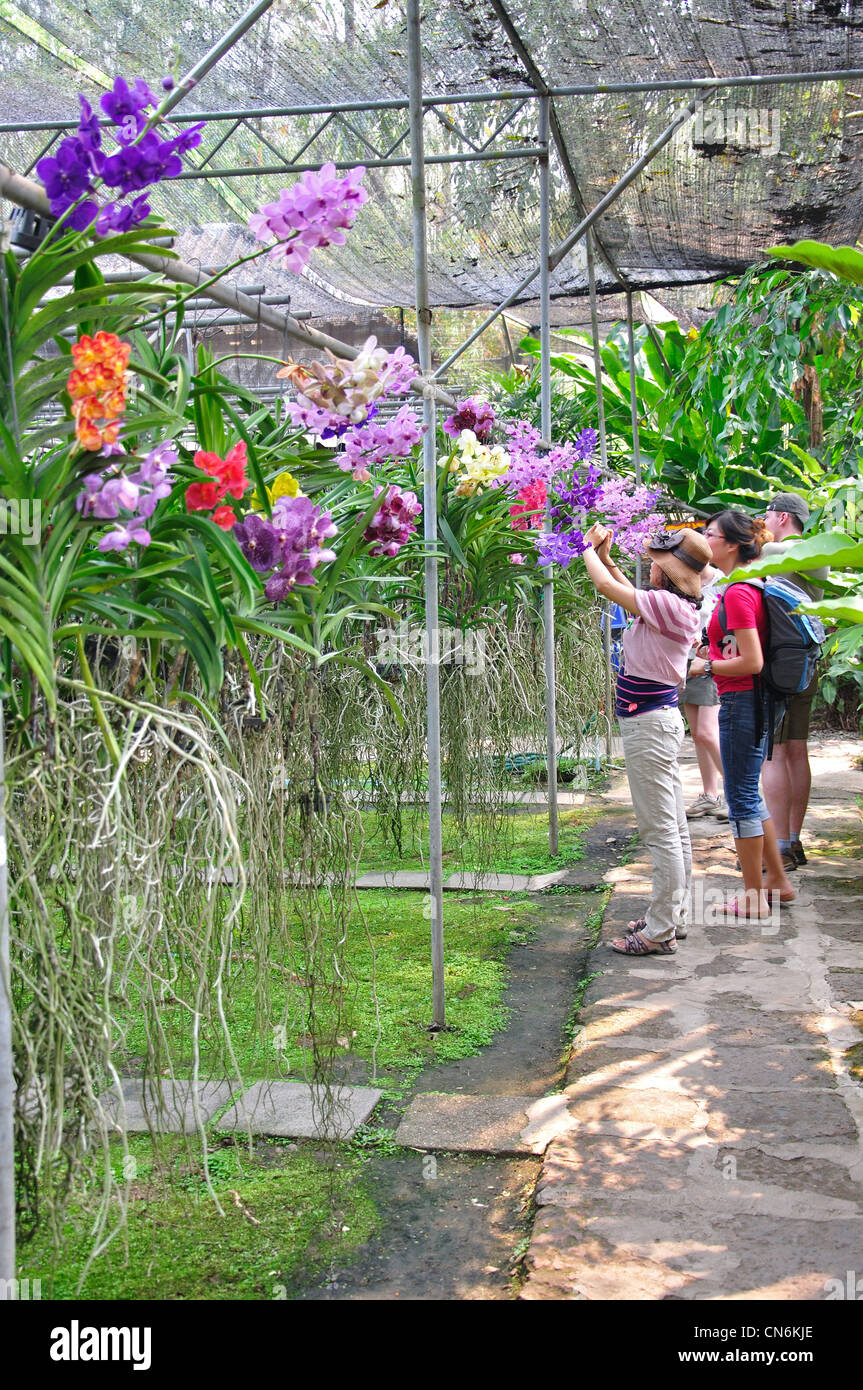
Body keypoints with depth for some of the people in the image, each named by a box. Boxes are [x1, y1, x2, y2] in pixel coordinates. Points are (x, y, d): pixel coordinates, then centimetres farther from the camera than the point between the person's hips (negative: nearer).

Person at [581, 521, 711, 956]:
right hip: (658, 720, 10)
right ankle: (673, 917, 27)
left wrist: (589, 551, 2)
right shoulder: (672, 605, 9)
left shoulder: (668, 605, -19)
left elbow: (608, 587, -15)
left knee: (660, 833, -5)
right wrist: (606, 556, 21)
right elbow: (627, 592, 27)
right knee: (675, 830, 16)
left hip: (649, 725, -10)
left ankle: (660, 933, 1)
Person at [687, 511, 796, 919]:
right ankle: (777, 881, 29)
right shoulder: (749, 589, 12)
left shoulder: (738, 595, -18)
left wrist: (706, 666, -11)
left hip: (740, 702, -10)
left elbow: (751, 662, -23)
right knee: (748, 795, 19)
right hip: (748, 702, 10)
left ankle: (753, 898, 9)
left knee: (741, 798, 0)